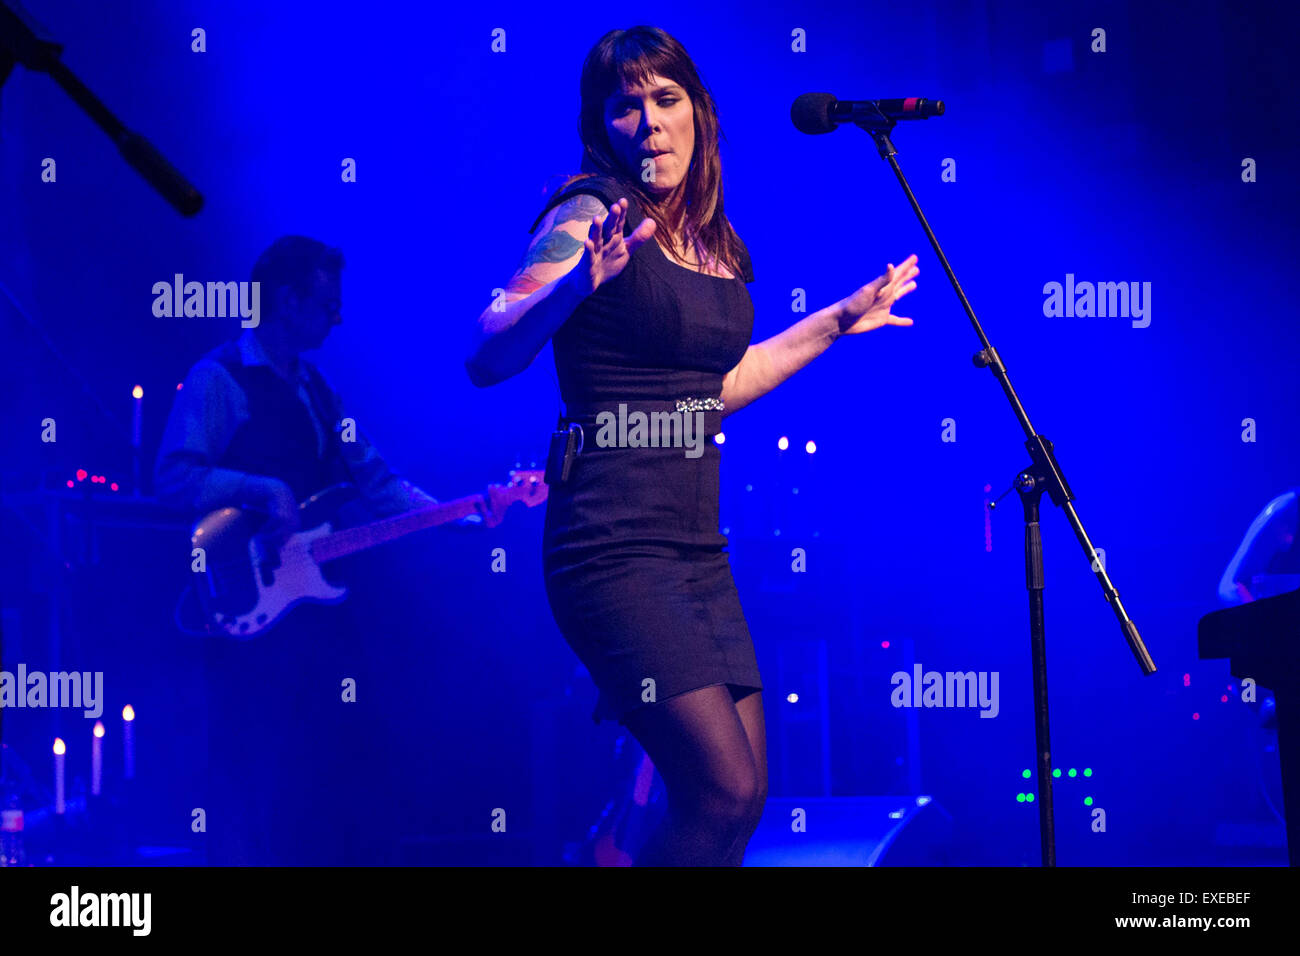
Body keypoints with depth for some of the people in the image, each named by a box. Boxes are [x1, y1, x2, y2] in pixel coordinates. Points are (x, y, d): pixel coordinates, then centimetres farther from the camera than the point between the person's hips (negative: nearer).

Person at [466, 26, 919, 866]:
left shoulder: (713, 243, 12)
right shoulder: (592, 215, -9)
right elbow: (487, 359, -20)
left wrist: (838, 322, 28)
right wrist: (576, 285, -37)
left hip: (697, 548, 8)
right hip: (615, 545, -8)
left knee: (744, 795, 6)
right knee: (725, 791, -14)